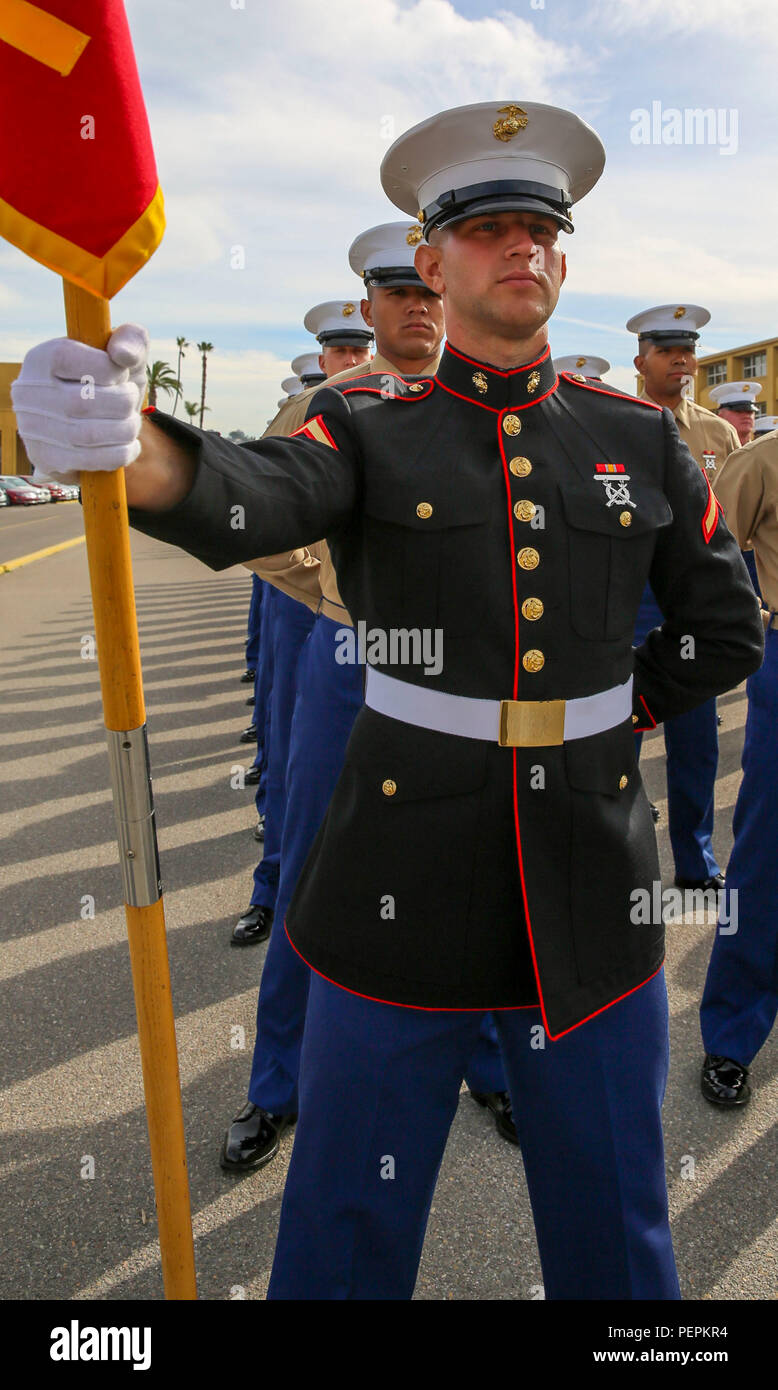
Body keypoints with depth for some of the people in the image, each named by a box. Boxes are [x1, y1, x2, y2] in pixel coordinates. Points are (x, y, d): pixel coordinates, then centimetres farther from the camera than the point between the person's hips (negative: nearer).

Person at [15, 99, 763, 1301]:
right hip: (405, 887, -2)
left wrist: (616, 714, 5)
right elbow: (252, 502, -25)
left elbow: (726, 627, 14)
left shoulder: (641, 440, 6)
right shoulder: (370, 431, -2)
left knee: (617, 1237, 19)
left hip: (595, 889, 3)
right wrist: (130, 449, -45)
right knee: (348, 1236, 14)